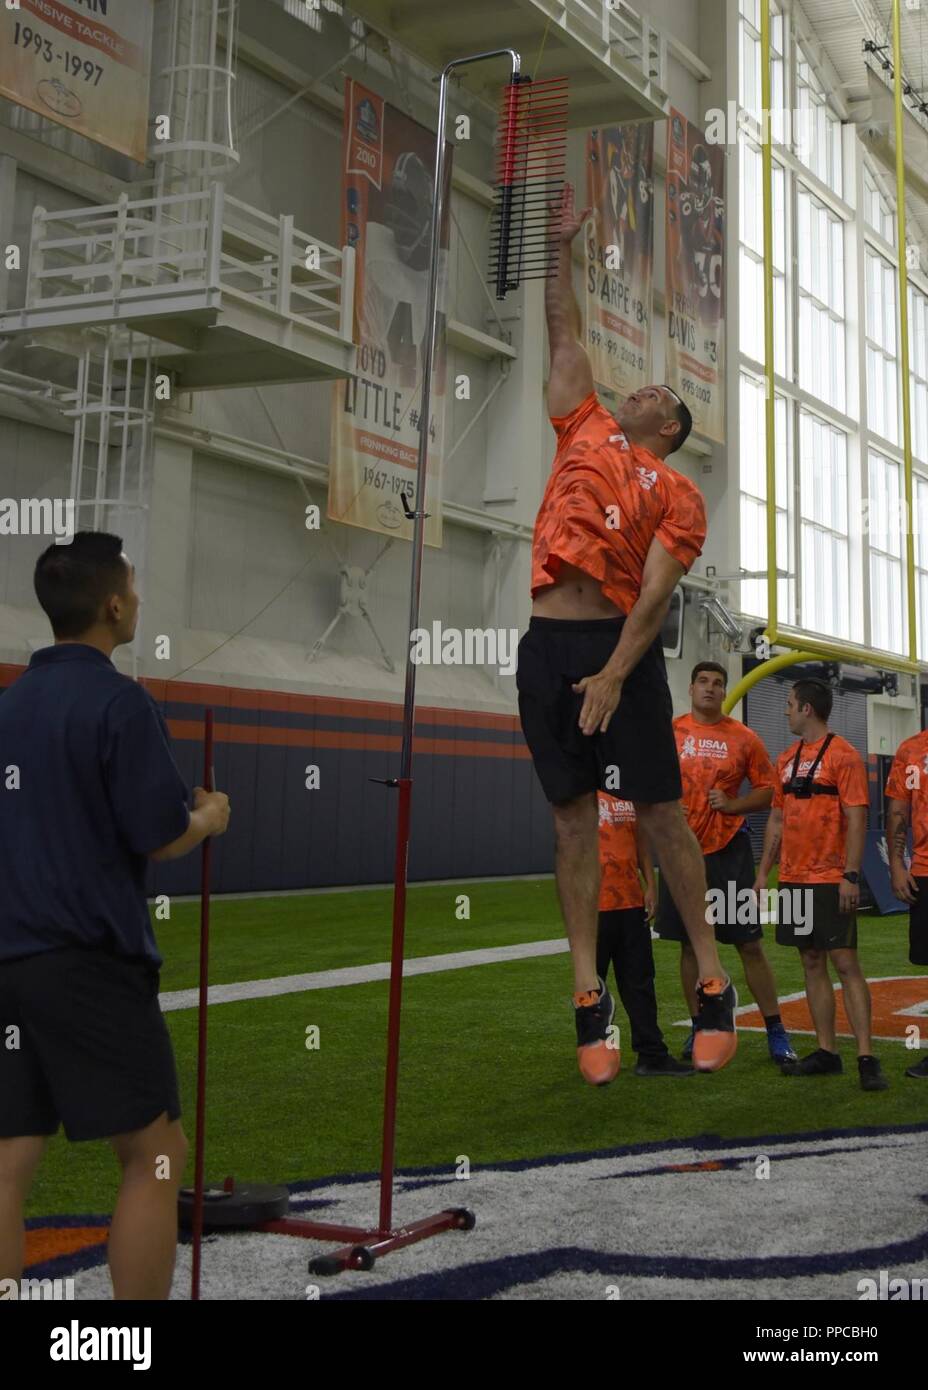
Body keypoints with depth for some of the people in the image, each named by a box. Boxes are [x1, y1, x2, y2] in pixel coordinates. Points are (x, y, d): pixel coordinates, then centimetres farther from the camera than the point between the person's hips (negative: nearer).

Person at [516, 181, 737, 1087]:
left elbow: (656, 591, -6)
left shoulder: (676, 493, 5)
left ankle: (712, 978, 7)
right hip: (546, 643, 4)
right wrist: (561, 249, 28)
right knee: (573, 816, 3)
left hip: (618, 646, -4)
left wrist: (615, 673, -17)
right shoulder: (585, 432, 19)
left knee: (657, 808, -3)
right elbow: (565, 337, 26)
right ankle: (588, 994, 6)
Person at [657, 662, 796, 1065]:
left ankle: (775, 1031, 9)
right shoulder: (669, 733, 3)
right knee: (690, 944, 7)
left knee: (750, 944, 0)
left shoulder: (743, 738, 2)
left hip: (729, 850, -1)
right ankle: (699, 1029, 19)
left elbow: (768, 789, 5)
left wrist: (732, 804, -11)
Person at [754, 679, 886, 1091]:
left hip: (832, 879, -7)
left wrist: (851, 876, -19)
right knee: (812, 963, 10)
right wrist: (763, 872, 14)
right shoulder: (787, 759, 14)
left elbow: (857, 819, -13)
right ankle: (826, 1052, 17)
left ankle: (866, 1058, -6)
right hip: (794, 879, 7)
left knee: (845, 962, -8)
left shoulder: (842, 755, -8)